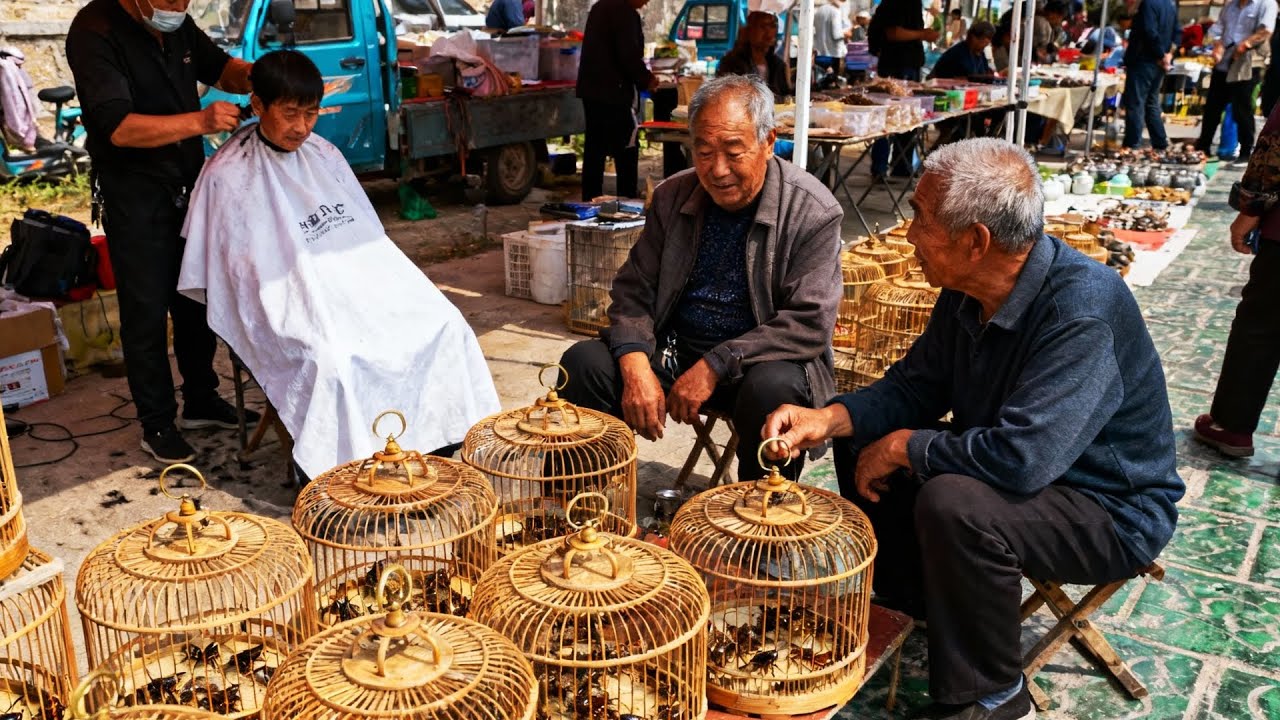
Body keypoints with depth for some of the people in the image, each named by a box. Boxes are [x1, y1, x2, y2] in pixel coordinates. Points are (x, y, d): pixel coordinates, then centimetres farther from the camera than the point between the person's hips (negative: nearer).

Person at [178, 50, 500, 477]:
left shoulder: (324, 156, 12)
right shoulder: (229, 176, -4)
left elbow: (366, 237, 16)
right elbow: (240, 272, -5)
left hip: (356, 282, 6)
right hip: (289, 303, -5)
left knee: (442, 324, -15)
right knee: (332, 358, -34)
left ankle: (438, 444, -6)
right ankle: (328, 470, -15)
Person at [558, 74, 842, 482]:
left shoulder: (813, 212, -11)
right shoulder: (672, 198, 2)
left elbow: (809, 323, -17)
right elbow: (634, 291, 2)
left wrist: (715, 367, -24)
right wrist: (636, 367, -17)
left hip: (763, 361, -3)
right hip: (673, 352, 4)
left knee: (774, 387, -36)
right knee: (584, 363, -18)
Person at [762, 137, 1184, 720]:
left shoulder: (1081, 311, -32)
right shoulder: (968, 292, -7)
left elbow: (1021, 458, -39)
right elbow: (916, 384, 4)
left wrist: (904, 447, -24)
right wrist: (830, 420, -13)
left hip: (1110, 507, -8)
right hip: (1020, 468, 8)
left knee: (953, 504, -34)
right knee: (864, 440, 4)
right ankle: (909, 602, 20)